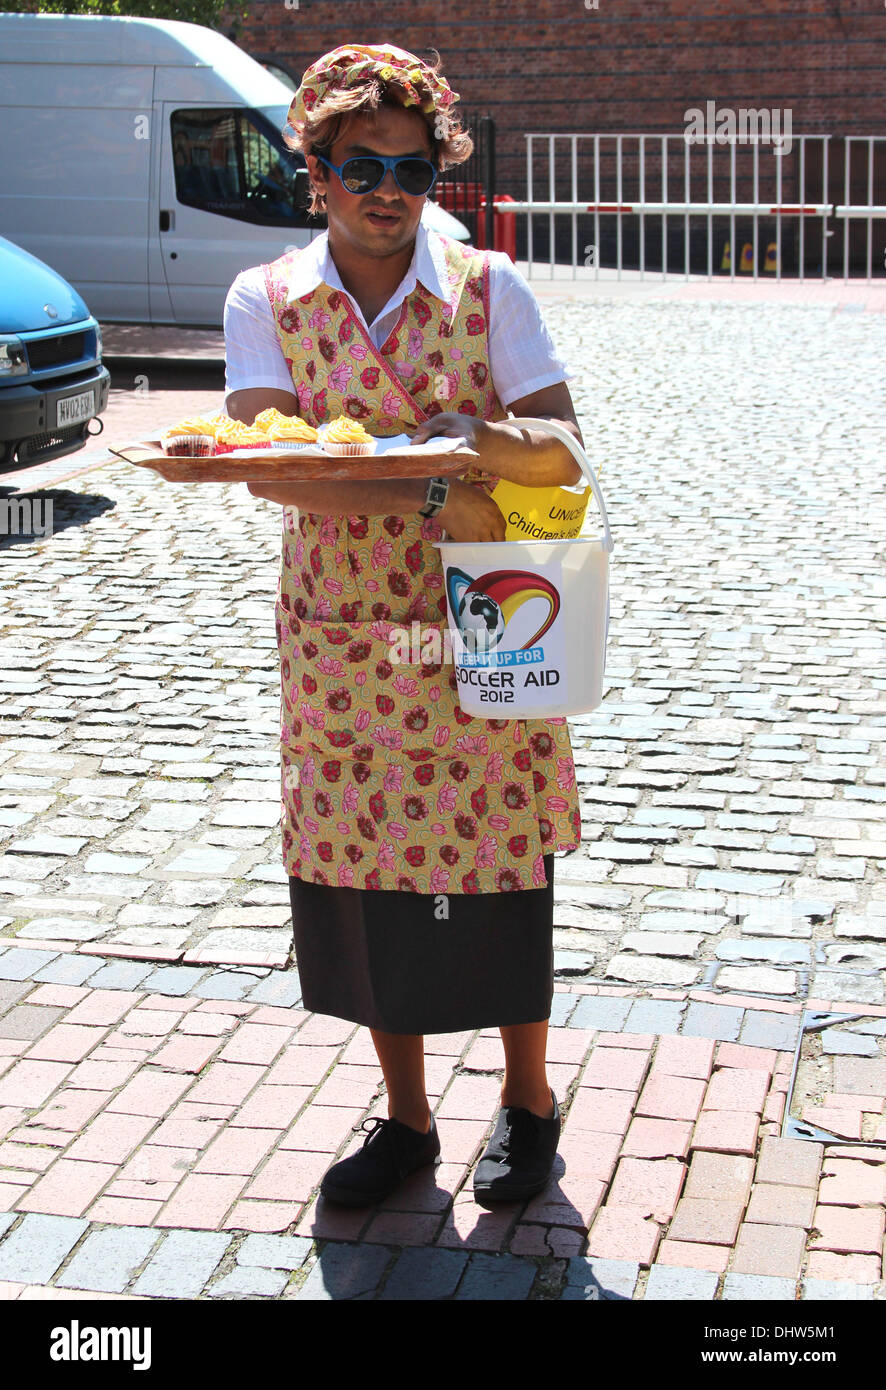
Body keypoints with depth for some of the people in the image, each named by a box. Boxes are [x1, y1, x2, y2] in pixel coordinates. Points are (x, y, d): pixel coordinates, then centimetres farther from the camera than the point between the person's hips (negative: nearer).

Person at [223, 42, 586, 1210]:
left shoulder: (489, 287, -2)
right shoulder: (266, 299, 0)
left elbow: (562, 452, -10)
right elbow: (267, 462, -15)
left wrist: (481, 439, -32)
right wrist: (430, 492, -26)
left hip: (483, 636, -1)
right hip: (337, 645, 2)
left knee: (496, 874, 5)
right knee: (363, 872, 9)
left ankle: (528, 1102, 29)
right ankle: (406, 1118, 29)